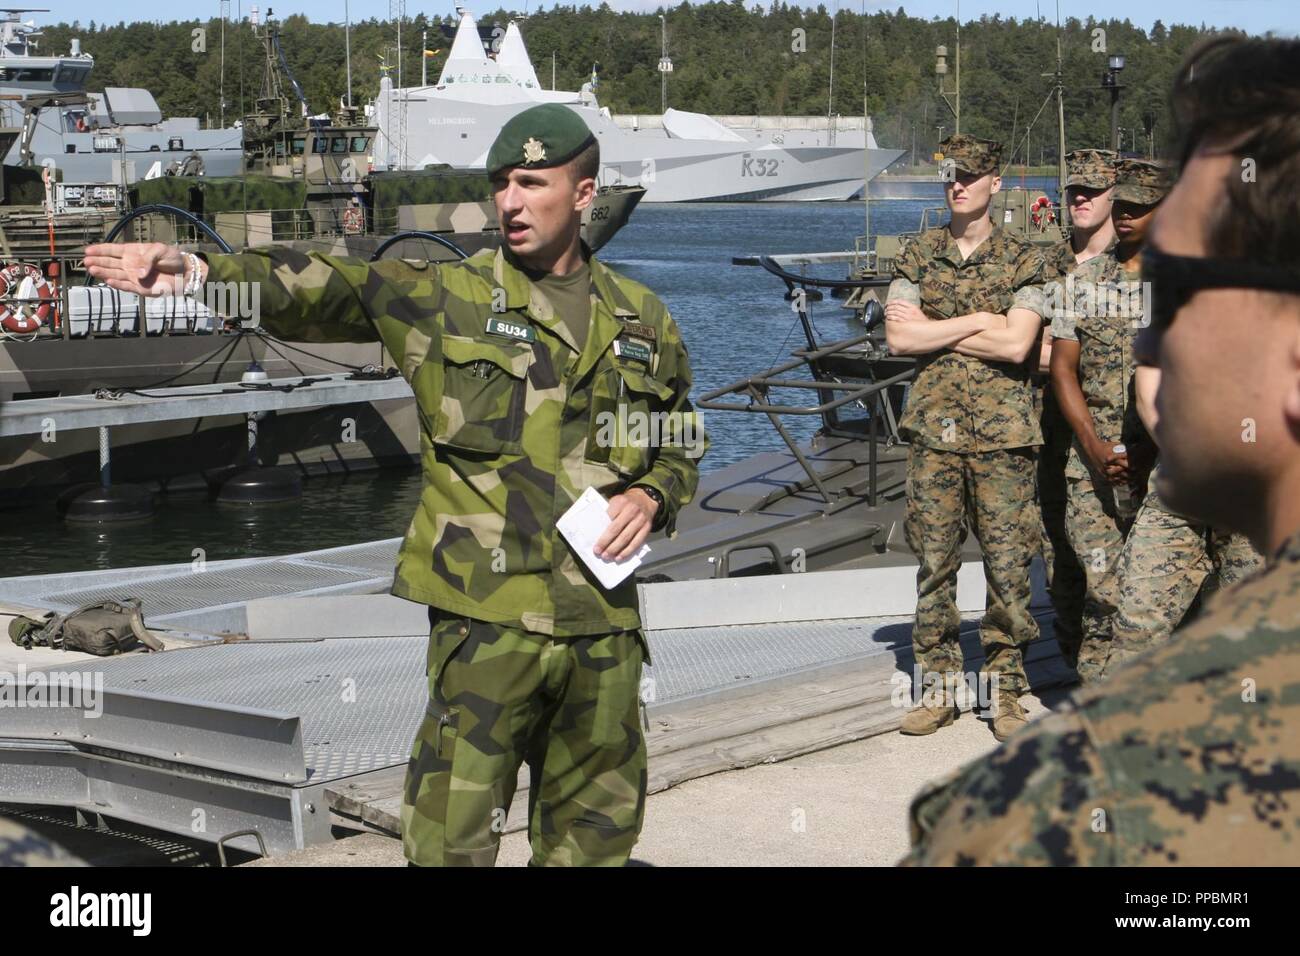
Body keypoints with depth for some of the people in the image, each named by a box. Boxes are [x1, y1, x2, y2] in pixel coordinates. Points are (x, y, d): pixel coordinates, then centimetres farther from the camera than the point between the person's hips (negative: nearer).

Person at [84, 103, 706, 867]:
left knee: (593, 837, 14)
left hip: (603, 623, 3)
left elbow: (681, 447, 21)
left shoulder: (642, 320, 10)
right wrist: (201, 271, -29)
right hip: (485, 617, -3)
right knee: (455, 840, -2)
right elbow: (324, 289, -13)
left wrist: (650, 497, -1)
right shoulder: (447, 298, 0)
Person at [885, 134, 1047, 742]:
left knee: (1007, 562, -2)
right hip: (935, 427, 2)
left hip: (1003, 431, -2)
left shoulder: (1021, 261, 3)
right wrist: (978, 322, -7)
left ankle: (1005, 690, 9)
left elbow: (1016, 346, -10)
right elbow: (898, 339, -2)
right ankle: (937, 689, 12)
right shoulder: (917, 257, 10)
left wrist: (933, 330, -6)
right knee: (934, 561, 4)